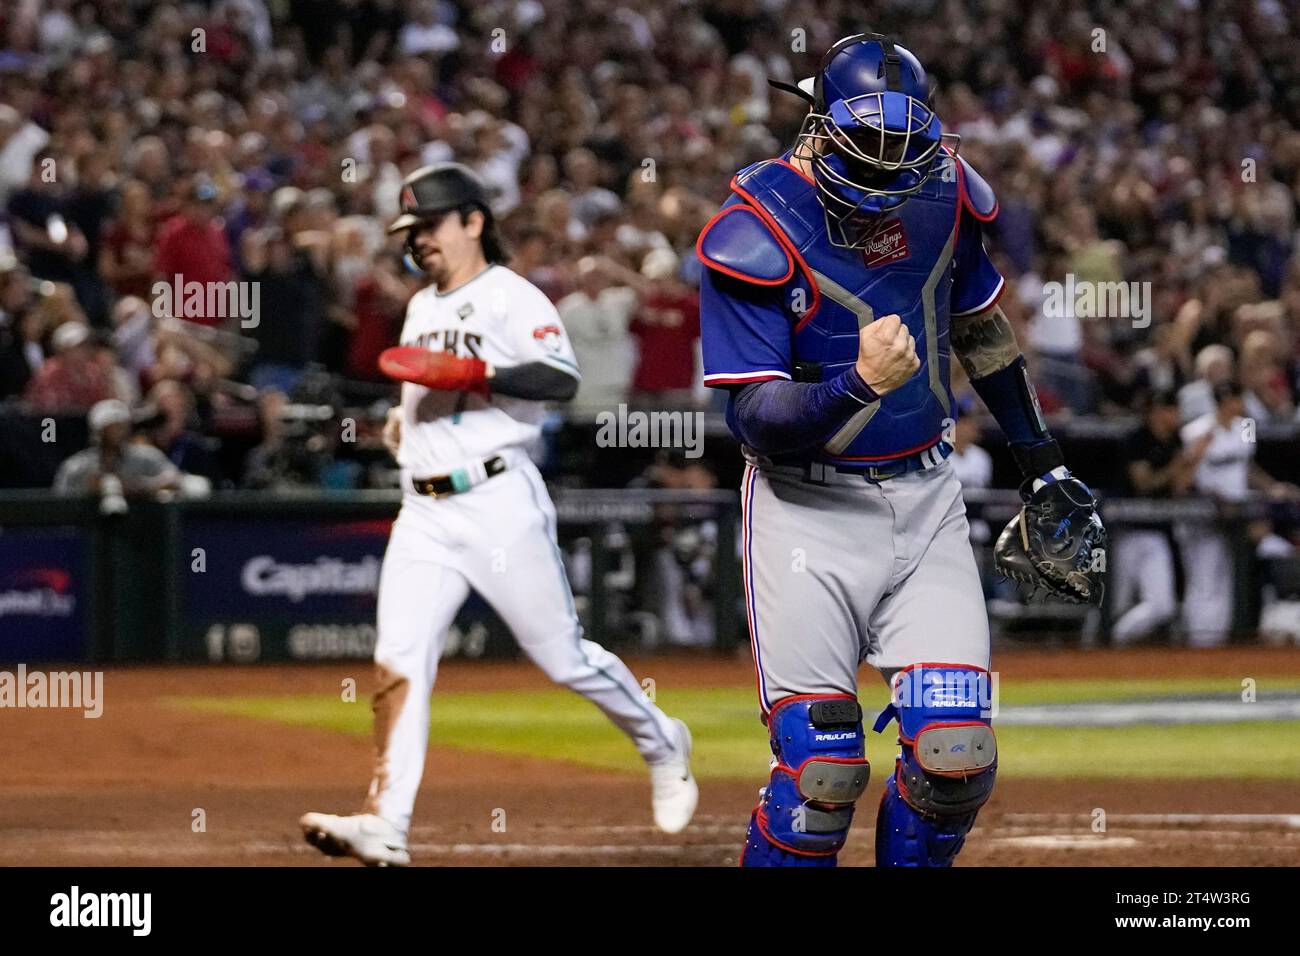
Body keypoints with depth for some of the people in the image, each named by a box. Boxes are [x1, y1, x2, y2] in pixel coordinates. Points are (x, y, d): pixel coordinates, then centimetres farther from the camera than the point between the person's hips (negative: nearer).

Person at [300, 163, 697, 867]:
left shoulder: (511, 297, -6)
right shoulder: (421, 308, 20)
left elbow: (562, 379, -21)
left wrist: (472, 372, -29)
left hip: (499, 502, -6)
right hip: (424, 513, 7)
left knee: (563, 657, 1)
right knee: (397, 662, -10)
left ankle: (662, 748, 27)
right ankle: (384, 827, -19)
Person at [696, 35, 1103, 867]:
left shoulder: (945, 195, -1)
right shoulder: (757, 233, -16)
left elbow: (982, 330, 17)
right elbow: (754, 418, -18)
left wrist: (1046, 471, 21)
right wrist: (859, 384, -35)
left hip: (926, 501, 4)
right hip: (810, 510, -4)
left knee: (957, 758, -6)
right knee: (821, 767, -12)